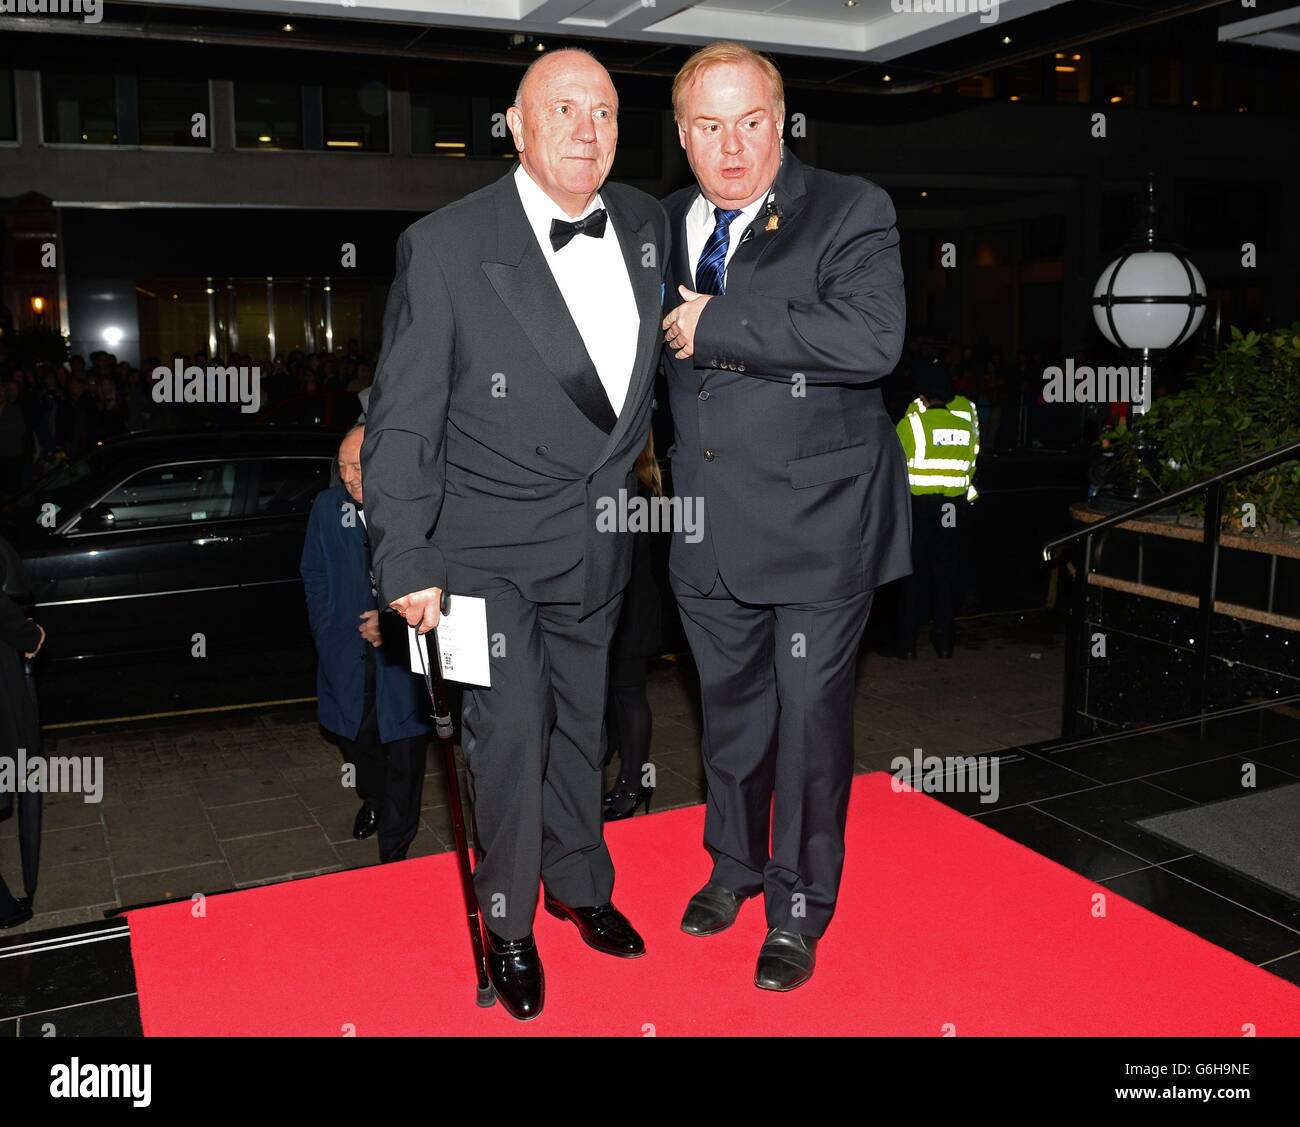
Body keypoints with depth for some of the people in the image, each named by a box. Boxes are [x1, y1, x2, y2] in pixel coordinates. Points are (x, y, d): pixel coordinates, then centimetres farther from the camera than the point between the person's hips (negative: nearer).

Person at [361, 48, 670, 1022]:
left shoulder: (648, 226, 0)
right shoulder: (446, 247, -14)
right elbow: (403, 421, -13)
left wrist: (630, 471, 13)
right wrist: (407, 564, -14)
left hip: (601, 539, 5)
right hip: (491, 546, -5)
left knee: (582, 722, 20)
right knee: (509, 732, 2)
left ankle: (580, 883, 42)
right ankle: (509, 922, 27)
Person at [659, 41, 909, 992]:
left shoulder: (850, 212, -8)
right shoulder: (663, 225, 9)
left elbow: (872, 340, -26)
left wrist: (715, 327, -22)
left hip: (816, 526, -5)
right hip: (706, 529, 5)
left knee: (810, 719, 6)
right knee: (729, 707, 20)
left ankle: (799, 905, 27)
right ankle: (735, 862, 43)